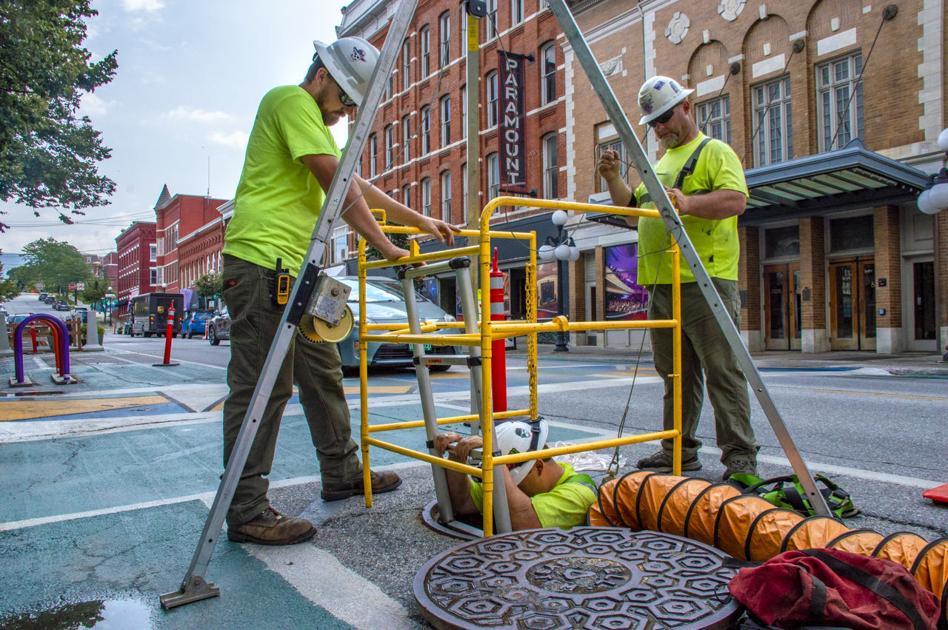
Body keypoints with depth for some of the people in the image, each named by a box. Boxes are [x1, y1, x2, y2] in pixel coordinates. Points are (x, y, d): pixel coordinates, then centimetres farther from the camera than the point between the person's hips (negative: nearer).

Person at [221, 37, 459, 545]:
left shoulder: (315, 124, 27)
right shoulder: (291, 101, -6)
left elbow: (361, 188, 28)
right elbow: (339, 186, -14)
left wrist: (421, 221, 25)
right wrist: (385, 246, -11)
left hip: (295, 269, 11)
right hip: (262, 262, -11)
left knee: (322, 374, 13)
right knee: (260, 387, -10)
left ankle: (342, 473, 25)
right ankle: (246, 512, -3)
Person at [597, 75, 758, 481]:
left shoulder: (715, 152, 1)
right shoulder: (659, 165, 25)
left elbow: (736, 200, -14)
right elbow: (634, 211, 25)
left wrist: (689, 203, -30)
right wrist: (613, 180, 10)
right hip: (660, 284, 8)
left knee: (722, 372, -5)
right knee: (676, 374, 12)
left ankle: (740, 456, 2)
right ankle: (679, 451, 22)